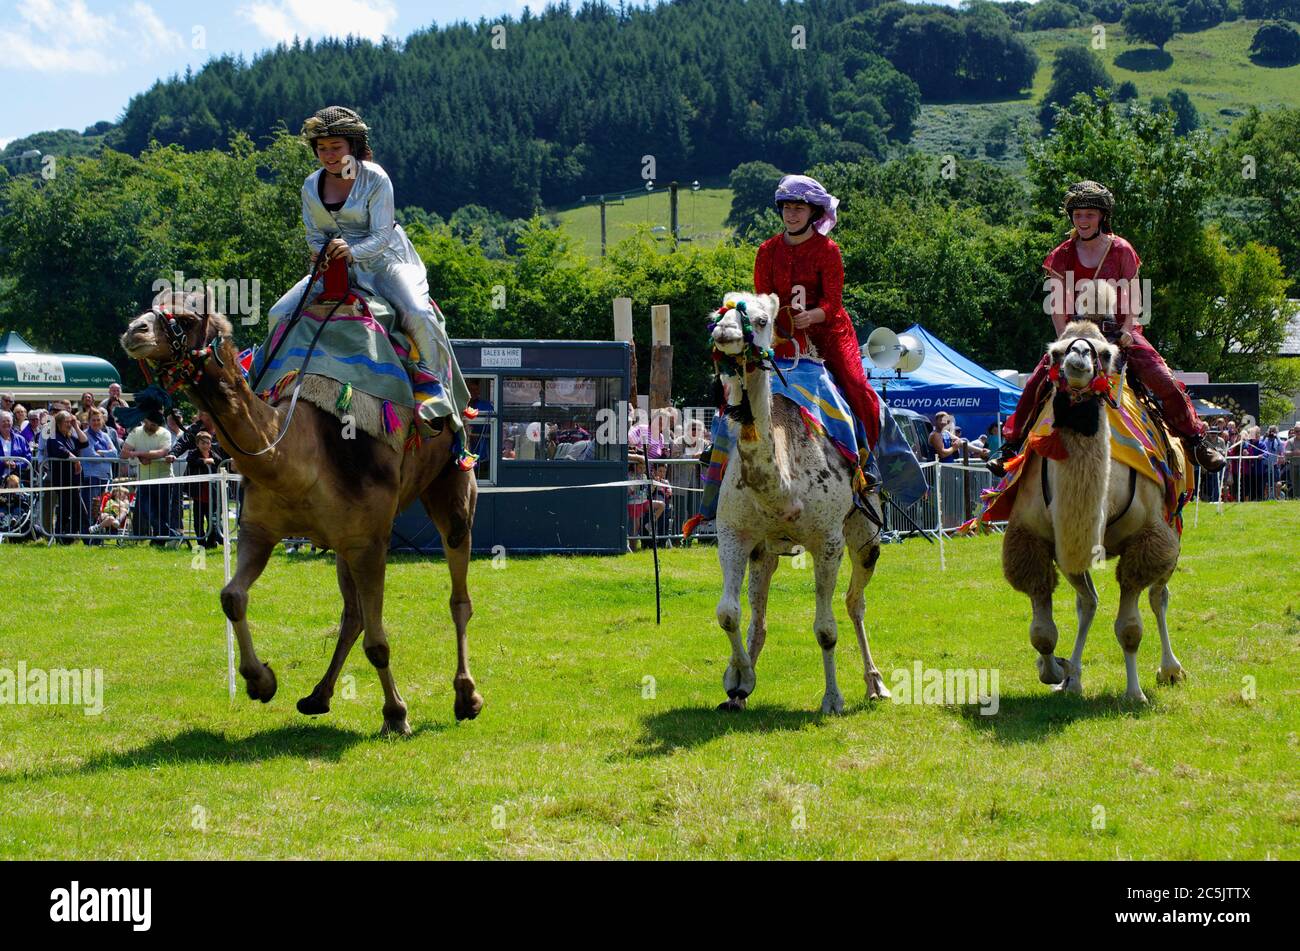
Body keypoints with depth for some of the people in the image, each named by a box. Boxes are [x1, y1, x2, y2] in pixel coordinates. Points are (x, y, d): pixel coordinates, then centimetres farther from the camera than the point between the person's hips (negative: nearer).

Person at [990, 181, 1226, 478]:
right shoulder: (1062, 255, 2)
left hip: (1119, 330, -1)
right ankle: (1012, 444, -3)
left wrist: (1125, 330, -15)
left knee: (1165, 383, -17)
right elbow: (1057, 305, -1)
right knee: (1037, 384, -16)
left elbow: (1132, 298, 0)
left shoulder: (1121, 251, 0)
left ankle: (1195, 442, -2)